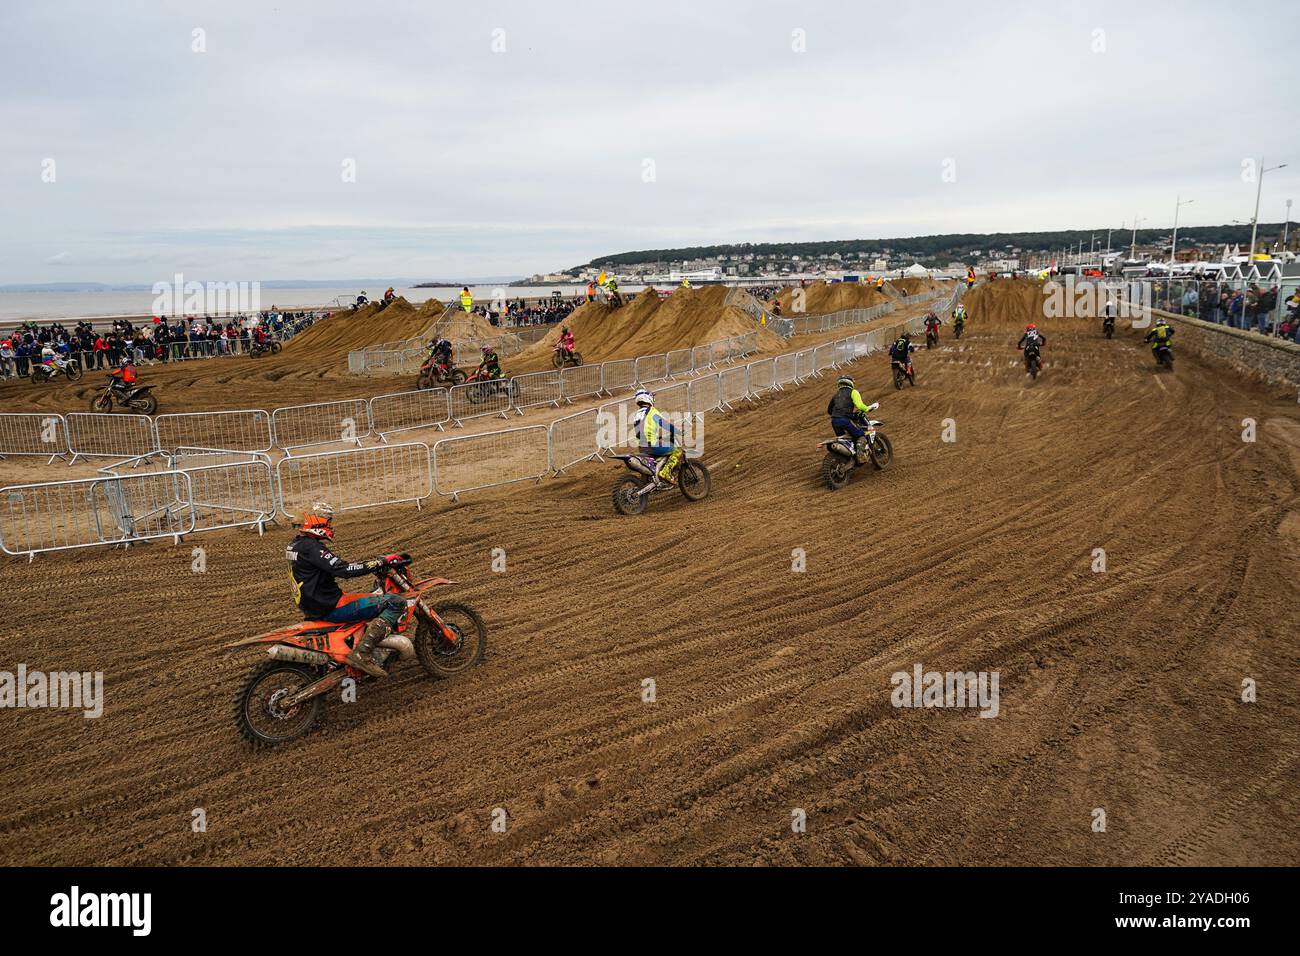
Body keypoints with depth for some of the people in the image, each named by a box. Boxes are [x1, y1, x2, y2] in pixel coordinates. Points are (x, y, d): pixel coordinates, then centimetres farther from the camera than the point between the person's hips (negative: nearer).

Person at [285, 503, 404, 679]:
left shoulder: (296, 544, 12)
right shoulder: (311, 547, -19)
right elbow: (343, 569, -29)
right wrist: (381, 561, -25)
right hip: (331, 608, -10)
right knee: (396, 603, -19)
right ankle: (362, 653, -22)